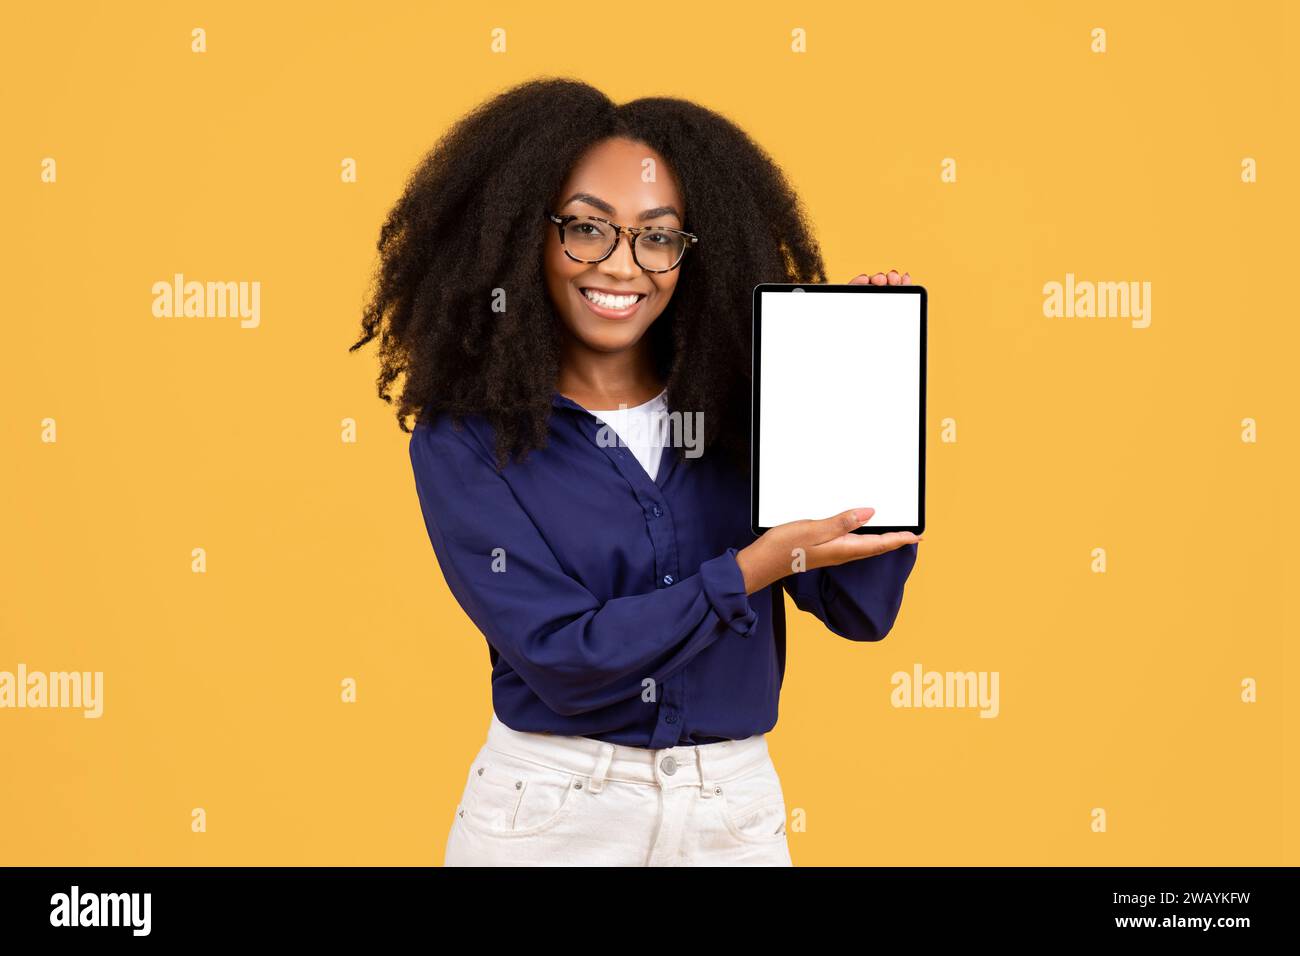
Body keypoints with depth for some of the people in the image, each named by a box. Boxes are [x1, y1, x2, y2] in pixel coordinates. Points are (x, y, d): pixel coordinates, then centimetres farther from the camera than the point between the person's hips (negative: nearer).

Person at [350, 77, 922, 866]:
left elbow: (862, 608, -5)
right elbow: (561, 655, -16)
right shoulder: (464, 440, -9)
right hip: (547, 809, -3)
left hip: (736, 811, 3)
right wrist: (761, 564, -20)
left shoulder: (742, 410, -1)